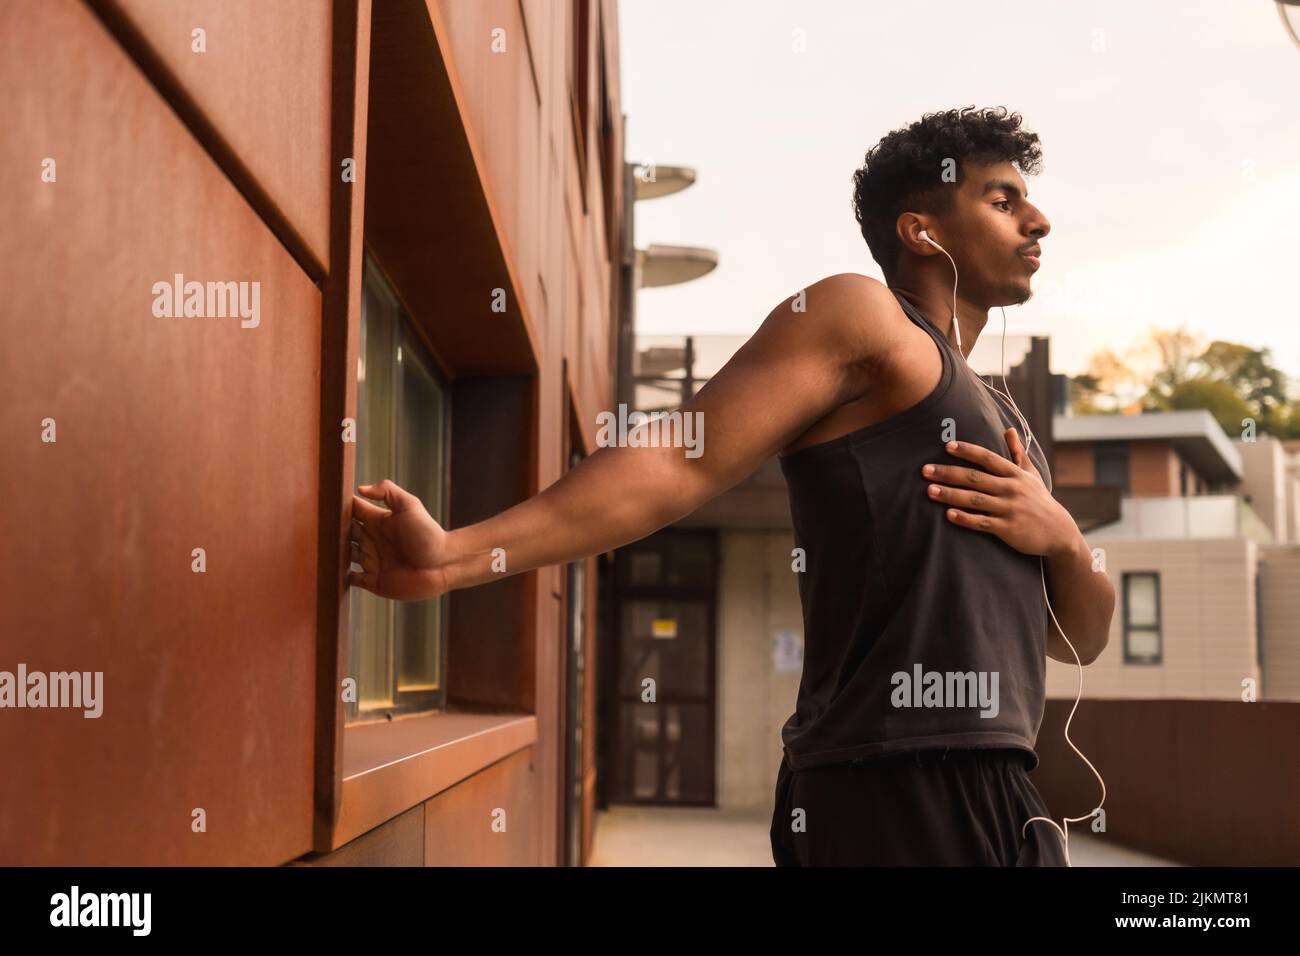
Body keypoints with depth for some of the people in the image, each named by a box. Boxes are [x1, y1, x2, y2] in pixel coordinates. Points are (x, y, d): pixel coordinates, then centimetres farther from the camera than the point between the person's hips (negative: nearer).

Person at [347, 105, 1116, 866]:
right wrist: (456, 555, -26)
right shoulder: (862, 315, -2)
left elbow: (1086, 639, 19)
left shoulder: (995, 420, 22)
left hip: (987, 790, 8)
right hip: (903, 788, -8)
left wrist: (1060, 535, -2)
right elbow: (681, 460, -14)